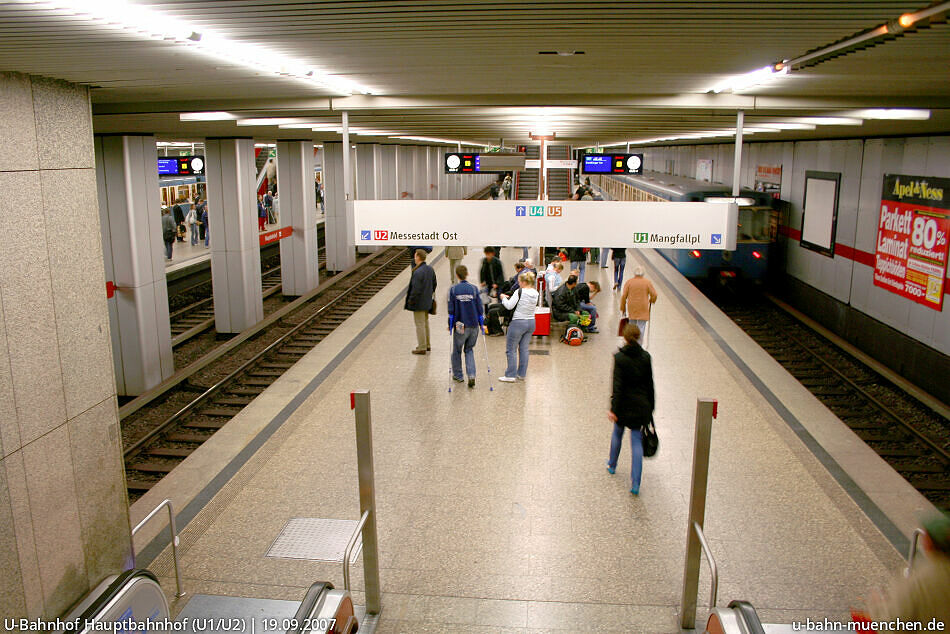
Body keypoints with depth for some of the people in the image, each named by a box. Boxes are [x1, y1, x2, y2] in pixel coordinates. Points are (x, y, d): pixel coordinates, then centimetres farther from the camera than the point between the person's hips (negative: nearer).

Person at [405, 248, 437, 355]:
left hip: (419, 303, -9)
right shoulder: (430, 269, 2)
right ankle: (427, 344, 32)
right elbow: (434, 284, 12)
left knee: (420, 324, 2)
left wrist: (410, 301, -12)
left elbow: (416, 289, -24)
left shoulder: (417, 272, -25)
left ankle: (422, 348, 9)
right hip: (427, 302, 9)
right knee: (425, 323, 21)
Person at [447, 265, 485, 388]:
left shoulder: (453, 290, -5)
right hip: (474, 325, 2)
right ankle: (471, 375, 0)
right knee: (469, 350, 17)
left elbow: (451, 310, -4)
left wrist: (450, 325, 4)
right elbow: (479, 308, 1)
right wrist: (482, 324, 10)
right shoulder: (474, 288, -2)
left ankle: (458, 375, 27)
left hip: (460, 326, -2)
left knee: (457, 351, 16)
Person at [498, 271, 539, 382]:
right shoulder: (536, 293, 3)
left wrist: (504, 298, 4)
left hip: (518, 323, -7)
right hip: (531, 322, 7)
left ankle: (511, 375, 4)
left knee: (511, 349, 3)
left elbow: (509, 306, -17)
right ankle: (522, 374, 19)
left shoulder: (520, 292, -17)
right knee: (524, 349, 14)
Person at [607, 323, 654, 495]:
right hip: (641, 405, 2)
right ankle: (635, 484, -1)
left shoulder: (620, 357, -14)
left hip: (624, 404, -2)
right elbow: (650, 384, 3)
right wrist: (650, 407, 13)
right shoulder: (645, 357, -4)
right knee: (637, 440, 4)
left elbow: (617, 386, -16)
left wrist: (613, 408, -13)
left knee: (617, 433, 22)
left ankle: (612, 465, 44)